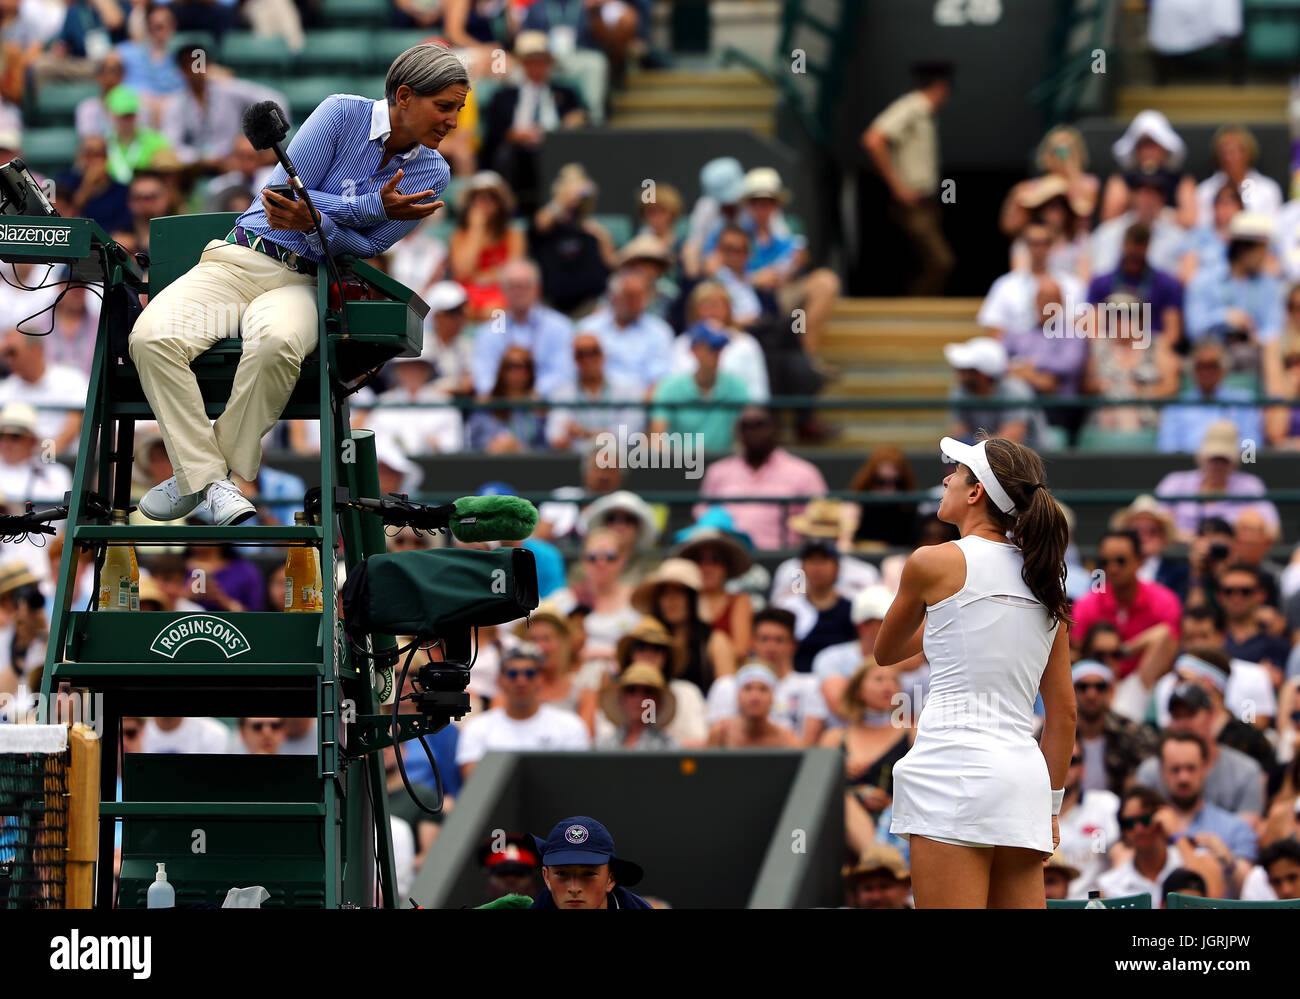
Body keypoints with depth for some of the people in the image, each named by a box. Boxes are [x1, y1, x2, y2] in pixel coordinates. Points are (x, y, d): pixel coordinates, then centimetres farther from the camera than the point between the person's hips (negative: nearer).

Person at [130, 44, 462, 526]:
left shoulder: (432, 173, 5)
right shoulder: (344, 113, -3)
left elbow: (367, 247, -2)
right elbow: (285, 194, -8)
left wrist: (315, 221, -22)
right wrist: (374, 207, -14)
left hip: (308, 283, 1)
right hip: (240, 260, -1)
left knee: (276, 342, -38)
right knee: (152, 337, -30)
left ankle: (209, 471, -22)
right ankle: (207, 477, -24)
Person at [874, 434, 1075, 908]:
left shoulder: (934, 563, -2)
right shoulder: (1043, 580, 14)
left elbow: (885, 652, 17)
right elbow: (1063, 713, 16)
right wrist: (1049, 804, 21)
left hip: (955, 767, -6)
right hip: (1025, 778, 6)